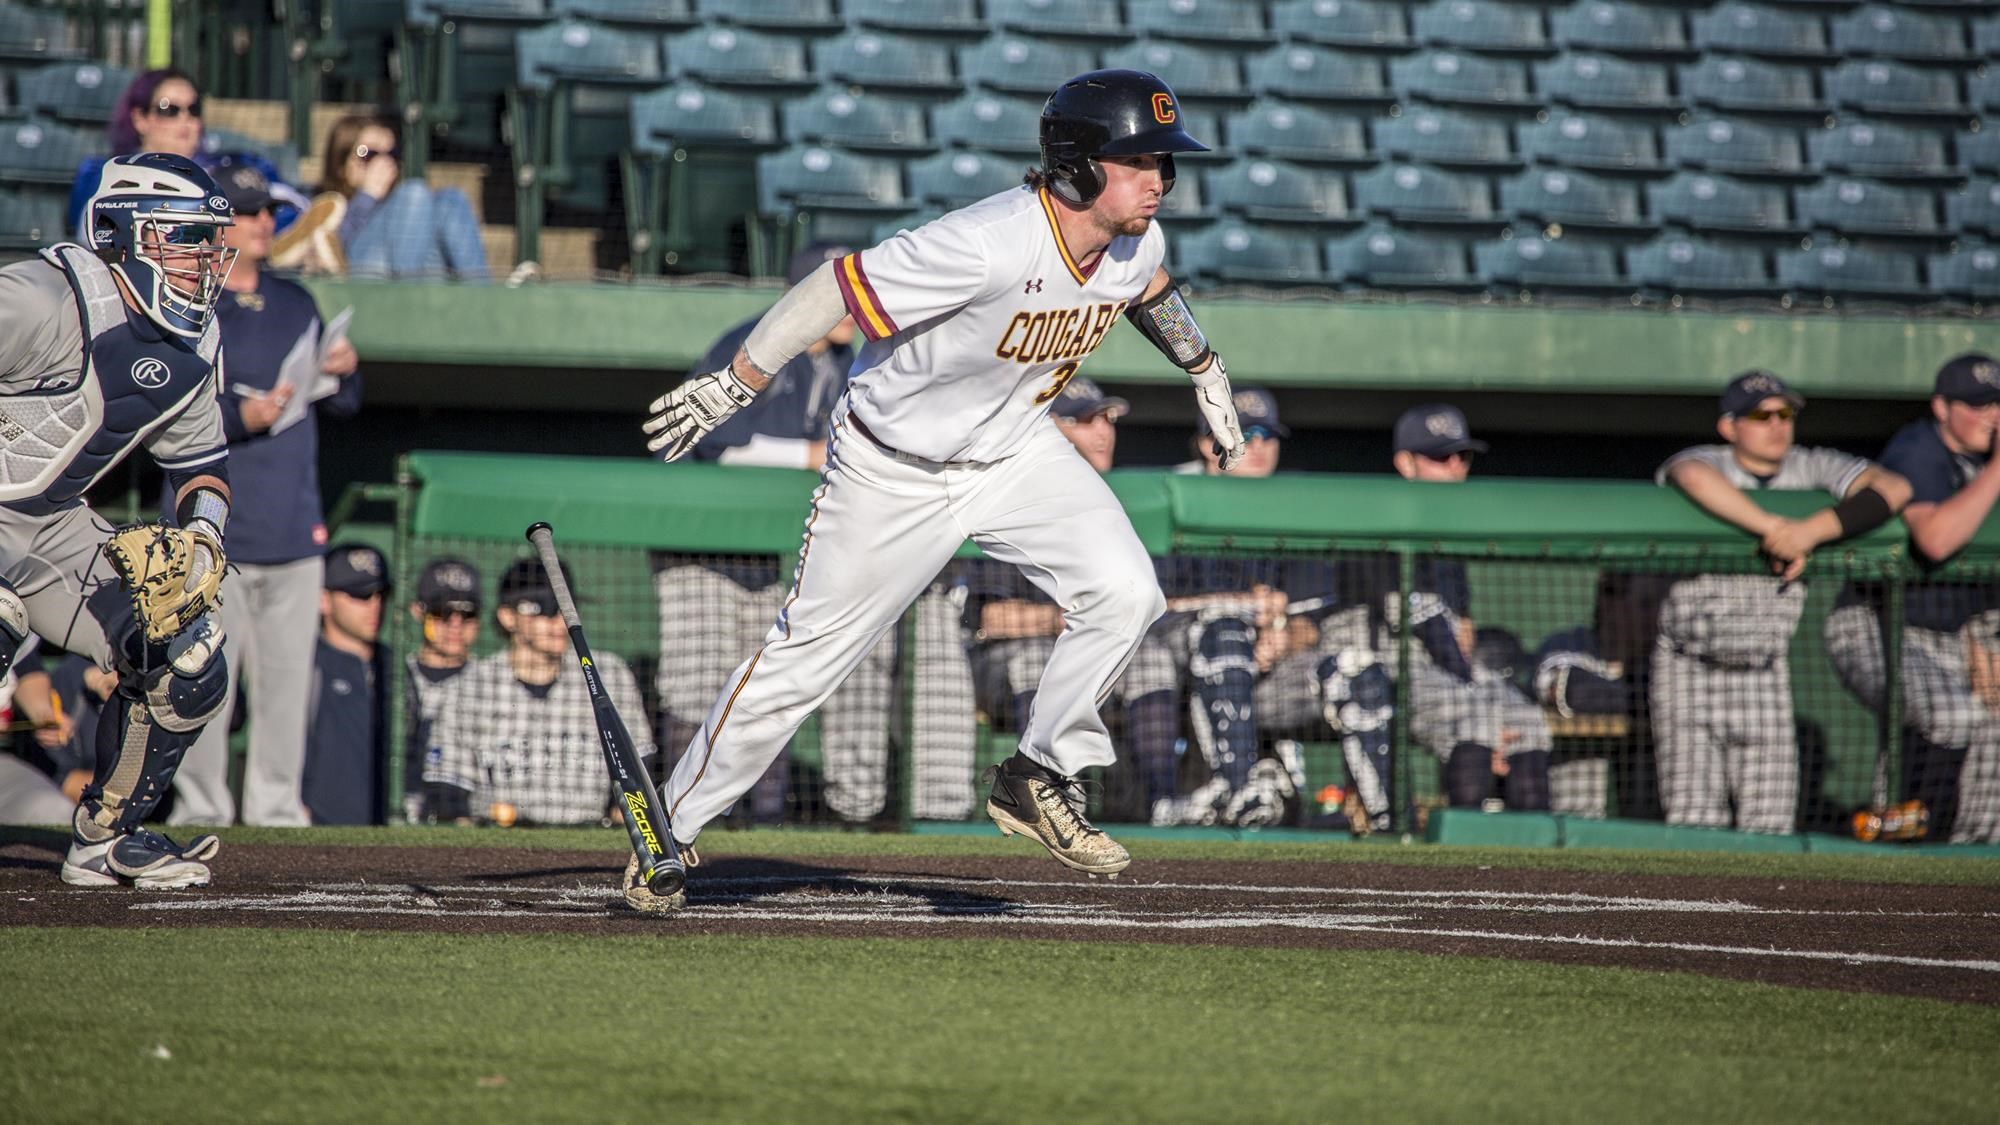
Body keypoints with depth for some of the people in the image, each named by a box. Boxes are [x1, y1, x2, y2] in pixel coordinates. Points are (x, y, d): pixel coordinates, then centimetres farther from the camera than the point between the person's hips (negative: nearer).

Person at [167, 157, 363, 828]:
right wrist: (237, 419, -23)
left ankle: (277, 813, 12)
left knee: (287, 680, 6)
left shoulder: (295, 304, 16)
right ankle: (201, 813, -2)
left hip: (293, 528, 5)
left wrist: (345, 373, -2)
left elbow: (337, 407, 20)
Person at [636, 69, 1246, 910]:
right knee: (805, 659, 1)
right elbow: (839, 287, -29)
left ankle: (1035, 779, 2)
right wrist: (731, 388, -24)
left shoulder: (1135, 245, -11)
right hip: (895, 472, -6)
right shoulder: (987, 248, -35)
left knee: (1125, 593, -16)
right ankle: (668, 828, 18)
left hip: (1014, 454, 6)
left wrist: (1203, 368, 25)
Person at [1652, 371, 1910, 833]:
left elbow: (1893, 488, -13)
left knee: (1770, 826, -1)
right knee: (1694, 821, -8)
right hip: (1689, 669, -3)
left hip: (1766, 674, 3)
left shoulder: (1813, 469, 2)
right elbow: (1695, 477, -32)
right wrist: (1778, 531, -30)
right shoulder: (1704, 462, -6)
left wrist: (1814, 530, -26)